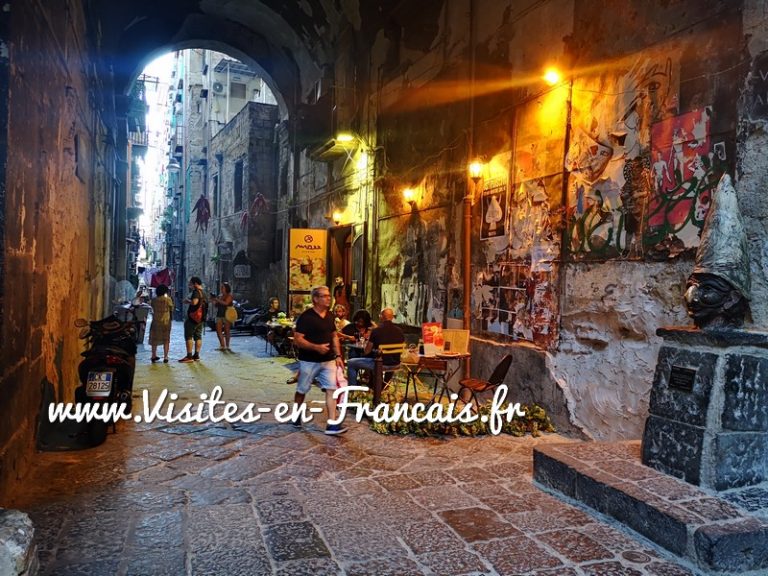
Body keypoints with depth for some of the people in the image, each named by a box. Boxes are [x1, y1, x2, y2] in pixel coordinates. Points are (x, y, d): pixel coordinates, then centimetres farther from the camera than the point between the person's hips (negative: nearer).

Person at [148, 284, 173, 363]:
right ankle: (165, 357, 4)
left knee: (154, 339, 14)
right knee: (166, 339, 6)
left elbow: (153, 308, 9)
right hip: (166, 321, -2)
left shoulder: (154, 300, -2)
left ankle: (154, 356, 19)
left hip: (155, 321, 2)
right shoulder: (168, 299, -11)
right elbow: (171, 309, 1)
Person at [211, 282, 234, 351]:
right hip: (219, 315, 6)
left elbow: (226, 303, -19)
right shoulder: (220, 296, 16)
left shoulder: (229, 296, -2)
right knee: (218, 331, -3)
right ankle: (222, 346, 1)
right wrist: (213, 301, 4)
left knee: (227, 331, -1)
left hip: (226, 315, -6)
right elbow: (217, 306, 20)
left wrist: (217, 300, -16)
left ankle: (227, 346, 9)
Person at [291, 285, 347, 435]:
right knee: (302, 390, 11)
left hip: (328, 361, 5)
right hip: (309, 361, -5)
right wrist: (316, 347, -28)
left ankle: (332, 424, -5)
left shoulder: (330, 315, 6)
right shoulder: (306, 316, -14)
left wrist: (338, 356, 8)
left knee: (331, 389, -5)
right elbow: (297, 339, -18)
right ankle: (296, 416, 35)